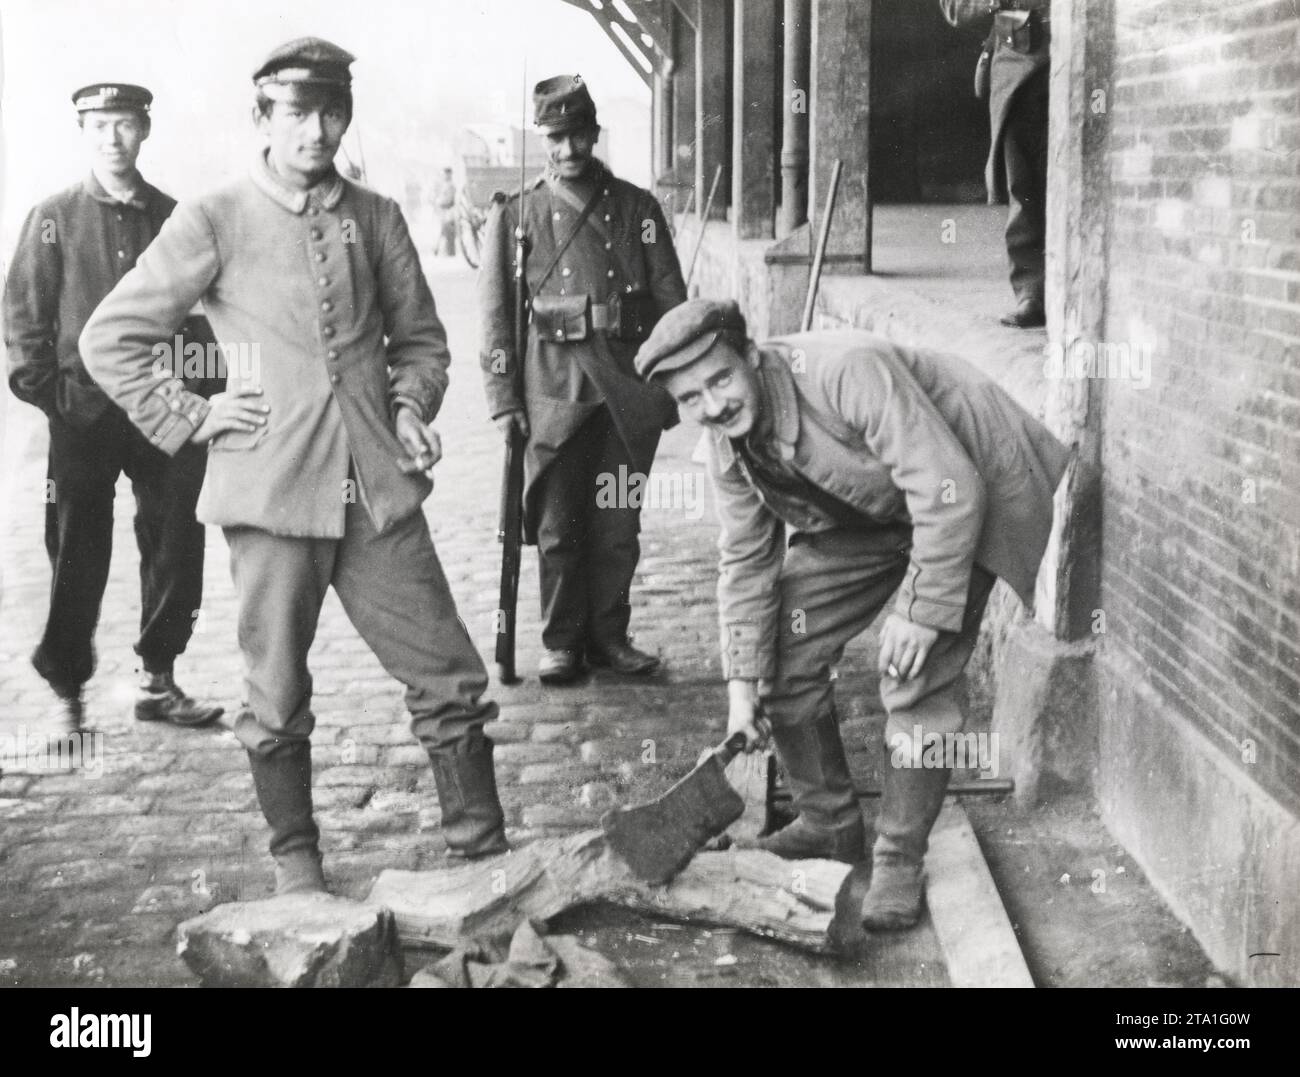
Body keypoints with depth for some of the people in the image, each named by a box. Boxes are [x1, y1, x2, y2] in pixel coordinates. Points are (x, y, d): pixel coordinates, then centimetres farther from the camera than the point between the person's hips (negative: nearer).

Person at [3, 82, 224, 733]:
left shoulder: (173, 218, 10)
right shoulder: (55, 219, 4)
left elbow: (200, 309, 14)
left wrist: (205, 390, 5)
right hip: (84, 410, -2)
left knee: (176, 545, 3)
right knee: (78, 553, 1)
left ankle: (159, 683, 17)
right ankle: (66, 691, 14)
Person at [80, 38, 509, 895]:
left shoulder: (376, 218, 8)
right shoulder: (215, 223, -2)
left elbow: (419, 337, 20)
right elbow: (110, 339, 2)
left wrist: (411, 406, 2)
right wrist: (189, 417, -3)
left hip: (378, 490, 3)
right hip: (272, 495, -3)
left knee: (452, 680, 2)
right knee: (278, 701, 7)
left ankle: (485, 854, 14)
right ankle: (297, 868, 24)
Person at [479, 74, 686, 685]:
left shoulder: (637, 210, 9)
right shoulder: (516, 217, 4)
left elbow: (671, 302, 9)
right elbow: (497, 313, 3)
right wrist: (503, 399, -3)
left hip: (630, 393, 1)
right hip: (554, 390, -1)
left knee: (619, 525, 7)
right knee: (558, 526, 2)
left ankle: (608, 635, 20)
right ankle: (562, 642, 14)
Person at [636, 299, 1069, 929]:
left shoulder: (849, 371, -35)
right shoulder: (727, 446, -11)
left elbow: (947, 490, -34)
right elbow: (747, 561, -2)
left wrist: (921, 613, -31)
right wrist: (742, 682, -8)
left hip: (965, 496, -7)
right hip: (862, 515, 7)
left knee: (915, 676, -18)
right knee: (784, 651, 0)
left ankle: (899, 862, -3)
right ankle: (829, 824, 18)